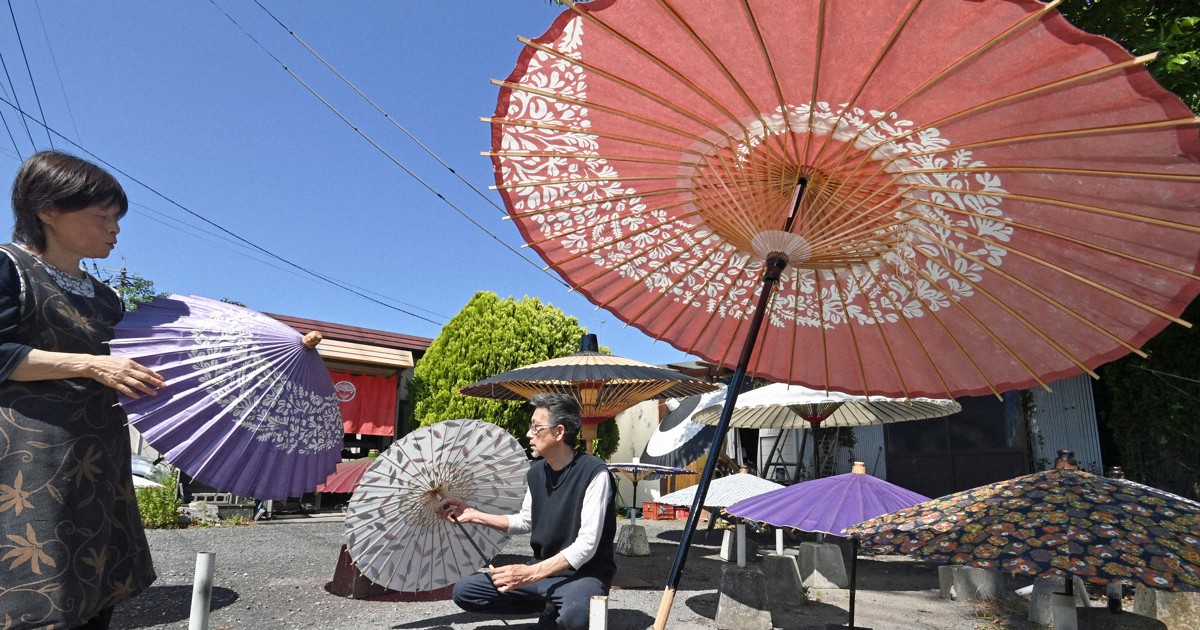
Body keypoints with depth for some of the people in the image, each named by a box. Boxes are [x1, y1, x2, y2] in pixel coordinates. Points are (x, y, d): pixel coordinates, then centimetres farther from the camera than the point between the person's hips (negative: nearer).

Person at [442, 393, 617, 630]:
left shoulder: (594, 473, -19)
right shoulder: (536, 471, 4)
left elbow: (586, 546, -23)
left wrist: (531, 573, -30)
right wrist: (475, 515, 12)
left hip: (583, 574, -7)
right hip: (542, 570, 7)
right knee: (463, 592, -1)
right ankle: (551, 608, 7)